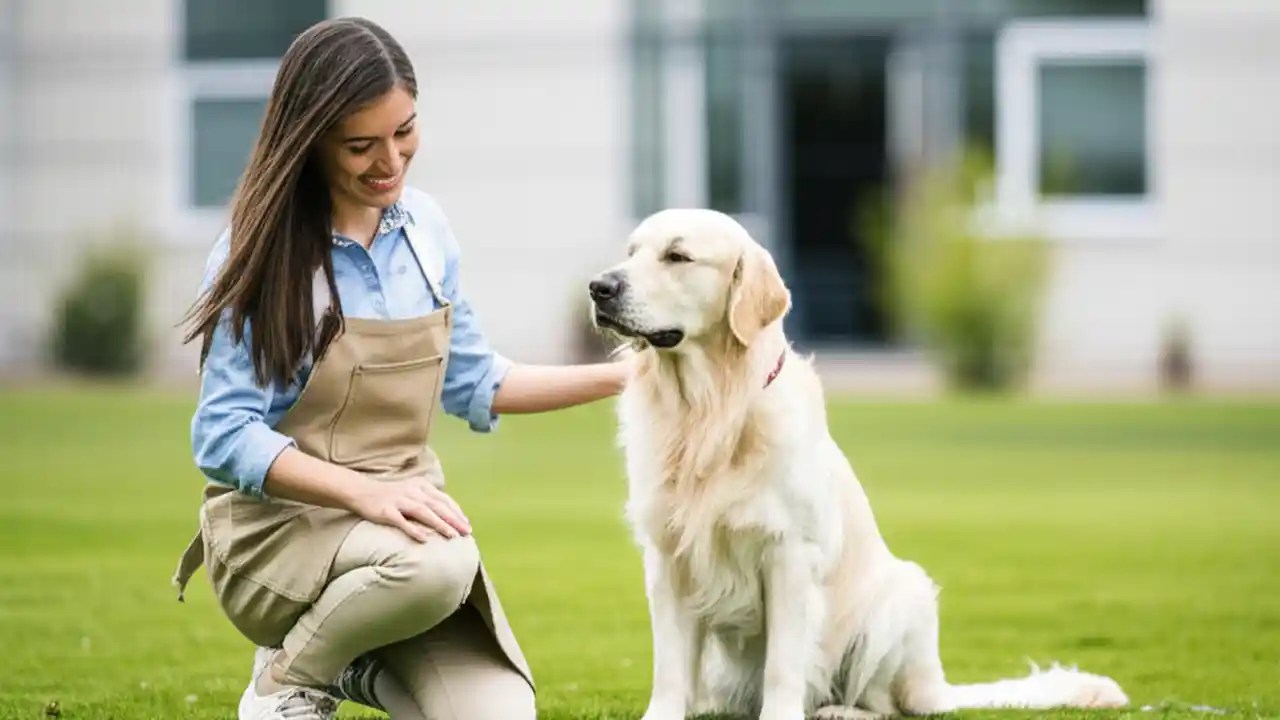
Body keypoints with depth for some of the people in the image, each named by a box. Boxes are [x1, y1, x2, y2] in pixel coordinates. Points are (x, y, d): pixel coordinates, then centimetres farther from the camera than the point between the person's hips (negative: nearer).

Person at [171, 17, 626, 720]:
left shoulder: (423, 227, 5)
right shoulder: (262, 252, -11)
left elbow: (472, 383, 17)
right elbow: (225, 436, -14)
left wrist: (625, 375, 10)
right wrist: (366, 490, -28)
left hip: (400, 518, 4)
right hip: (278, 526, -4)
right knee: (437, 561, -36)